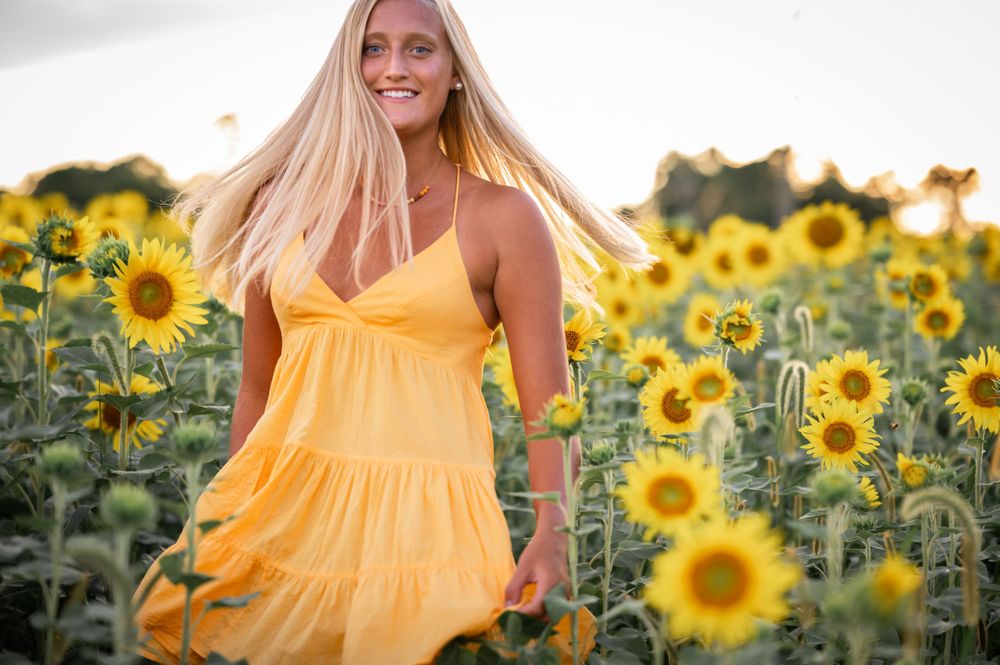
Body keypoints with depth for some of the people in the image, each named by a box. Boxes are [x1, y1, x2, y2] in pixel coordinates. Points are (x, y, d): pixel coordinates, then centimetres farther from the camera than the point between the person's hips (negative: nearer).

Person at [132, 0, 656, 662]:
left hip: (423, 523, -3)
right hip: (284, 509, 4)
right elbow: (258, 389, 15)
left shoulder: (502, 217, -1)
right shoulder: (285, 203, 9)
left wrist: (553, 536, -21)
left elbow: (548, 407, -6)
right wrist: (223, 521, 14)